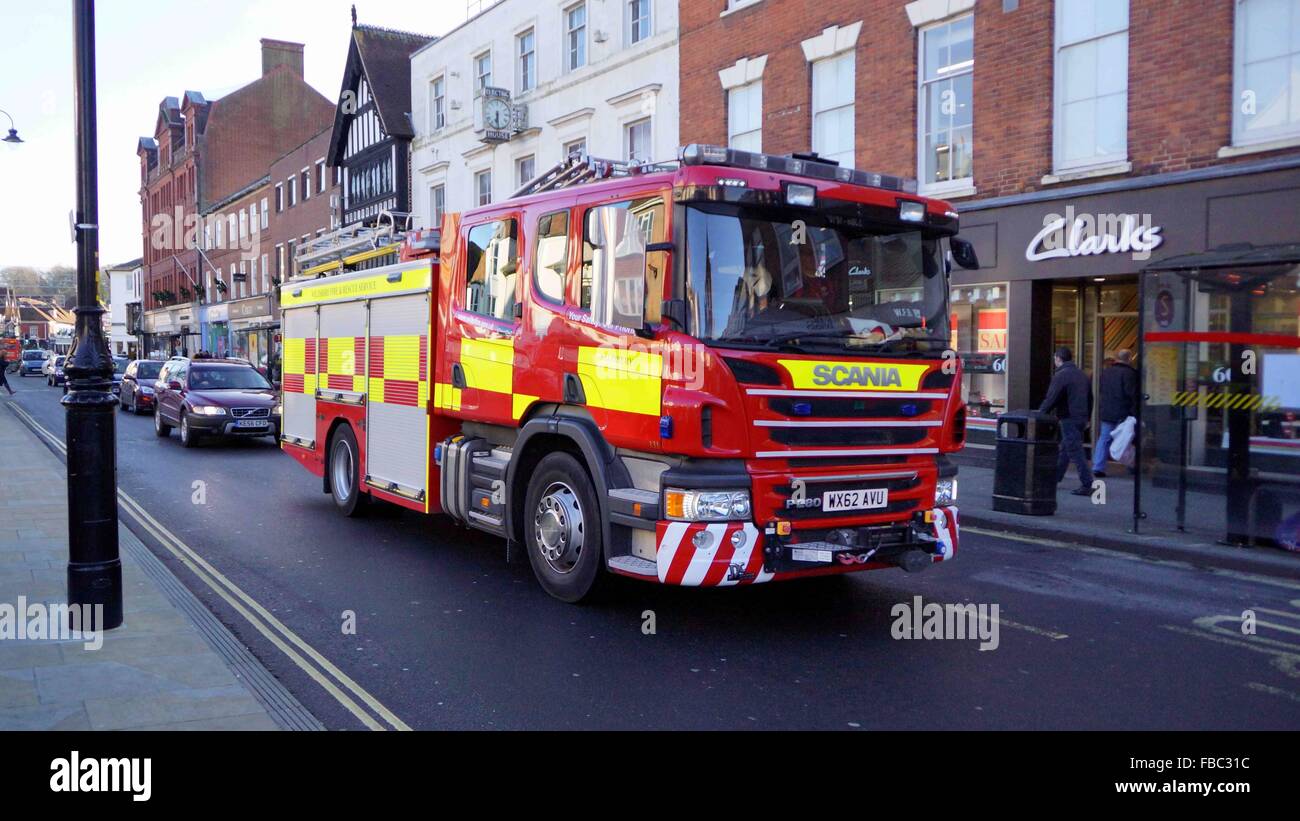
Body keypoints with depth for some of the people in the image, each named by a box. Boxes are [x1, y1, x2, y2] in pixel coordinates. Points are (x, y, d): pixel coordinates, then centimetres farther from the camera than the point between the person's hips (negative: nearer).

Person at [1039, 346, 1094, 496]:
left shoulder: (1060, 376, -13)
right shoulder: (1083, 375, 15)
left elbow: (1051, 399, -17)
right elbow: (1090, 398, 20)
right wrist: (1087, 418, 26)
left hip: (1068, 419, -9)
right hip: (1081, 418, 9)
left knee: (1075, 452, -7)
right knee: (1064, 450, 17)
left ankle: (1087, 485, -8)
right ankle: (1054, 478, 26)